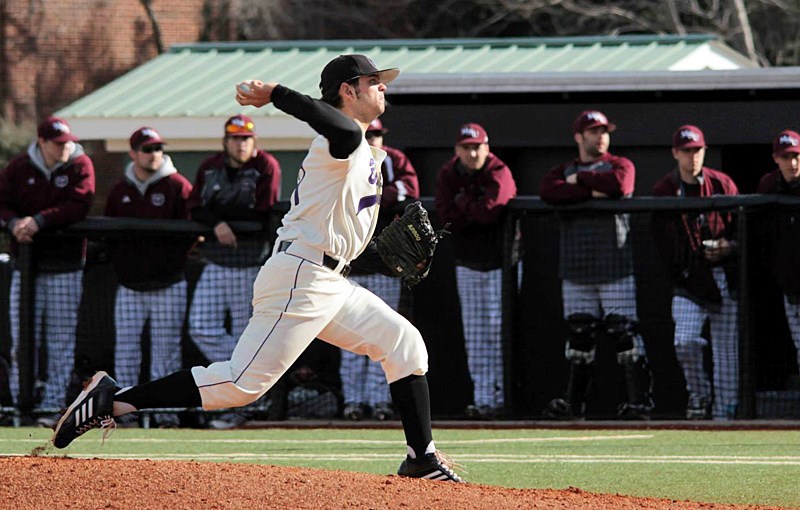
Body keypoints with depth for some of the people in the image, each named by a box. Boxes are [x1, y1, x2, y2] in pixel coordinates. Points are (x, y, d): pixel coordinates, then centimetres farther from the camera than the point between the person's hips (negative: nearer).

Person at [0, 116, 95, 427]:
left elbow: (80, 206, -13)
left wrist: (40, 221, -21)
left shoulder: (80, 166, -1)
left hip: (66, 264, -2)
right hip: (27, 262, 2)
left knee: (62, 340, -1)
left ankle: (53, 404, 1)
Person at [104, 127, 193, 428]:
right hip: (129, 285, 3)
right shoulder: (120, 191, 10)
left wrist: (173, 262, -10)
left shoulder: (177, 186, -2)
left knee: (166, 351, -2)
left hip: (168, 286, -3)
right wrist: (120, 265, 2)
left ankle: (166, 412, 2)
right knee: (126, 349, 1)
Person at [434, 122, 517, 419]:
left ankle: (499, 398, -7)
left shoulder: (498, 174, -13)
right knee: (475, 333, 3)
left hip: (500, 261, -4)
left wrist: (463, 203, -13)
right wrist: (476, 210, -17)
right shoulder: (448, 176, 1)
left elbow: (490, 211, -28)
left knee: (498, 329, -8)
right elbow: (447, 218, -10)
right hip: (468, 263, 4)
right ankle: (481, 398, 3)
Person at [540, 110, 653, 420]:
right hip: (576, 268, 3)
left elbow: (619, 184, -16)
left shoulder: (620, 165, 8)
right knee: (579, 334, 5)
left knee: (624, 333, -8)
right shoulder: (563, 171, 15)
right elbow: (549, 191, -8)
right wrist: (592, 191, -13)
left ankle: (639, 400, -9)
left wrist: (580, 179, -4)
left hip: (615, 267, -3)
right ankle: (574, 403, 10)